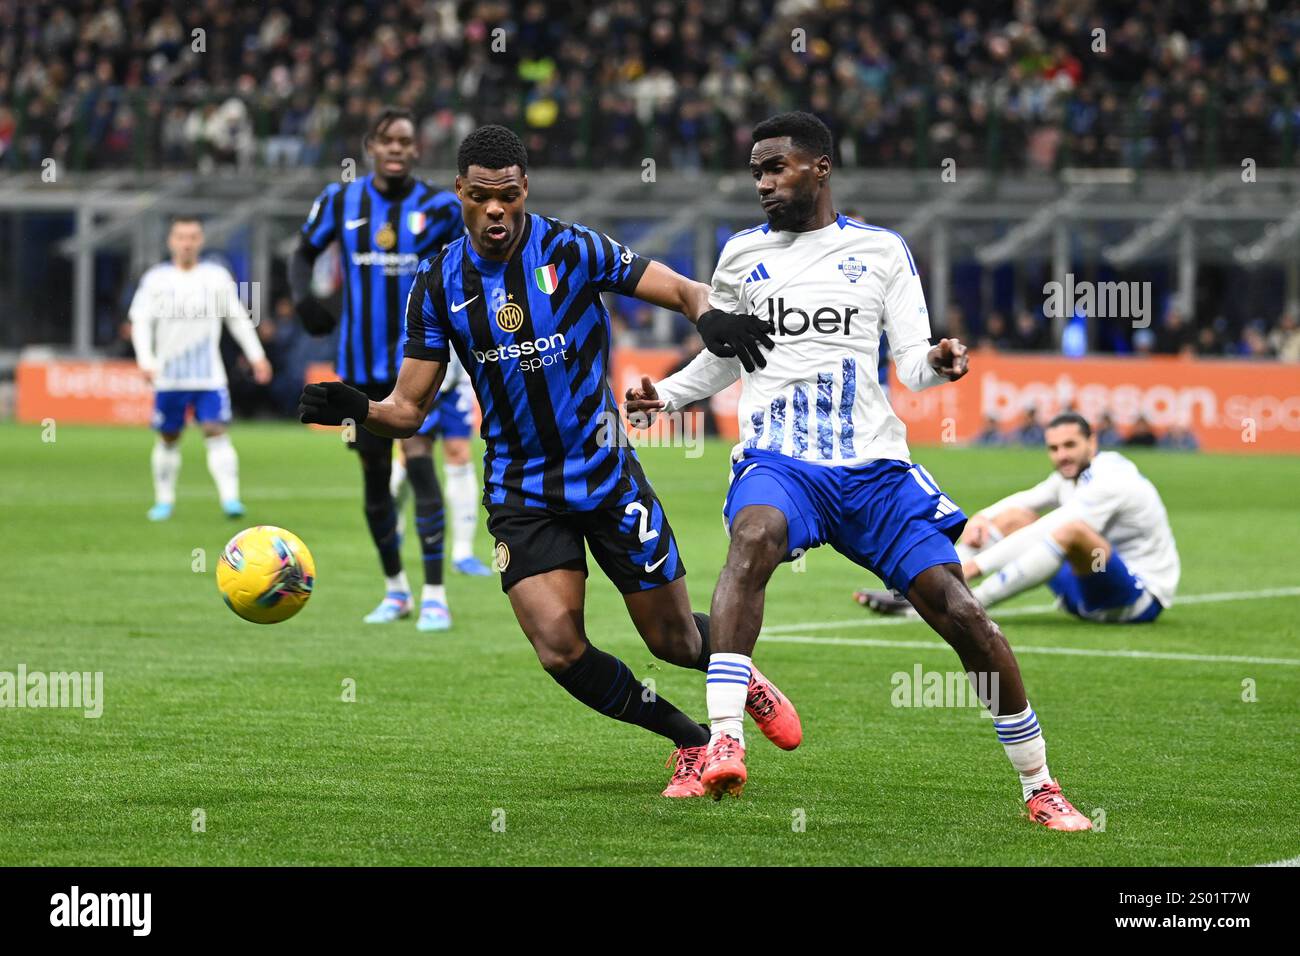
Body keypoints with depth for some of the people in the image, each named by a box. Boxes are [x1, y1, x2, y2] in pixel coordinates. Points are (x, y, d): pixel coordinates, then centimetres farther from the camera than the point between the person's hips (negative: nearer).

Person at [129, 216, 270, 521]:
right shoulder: (156, 279, 0)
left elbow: (238, 318, 13)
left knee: (217, 433, -14)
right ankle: (164, 501, 23)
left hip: (210, 378, 0)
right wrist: (145, 360, -19)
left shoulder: (217, 276, 5)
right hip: (169, 377, 0)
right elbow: (140, 321, -5)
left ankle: (230, 497, -21)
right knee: (168, 438, 9)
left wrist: (256, 355, 9)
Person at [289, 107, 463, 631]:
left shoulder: (437, 206, -3)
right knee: (374, 475, 8)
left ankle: (434, 596, -13)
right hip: (361, 362, 3)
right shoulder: (340, 201, 1)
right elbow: (304, 253, 12)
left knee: (418, 460, -17)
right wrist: (302, 295, -7)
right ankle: (395, 589, 26)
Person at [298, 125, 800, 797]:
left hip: (607, 473, -1)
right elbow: (409, 408, 1)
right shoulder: (439, 285, -2)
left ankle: (739, 677, 44)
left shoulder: (572, 250, -10)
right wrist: (355, 409, -20)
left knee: (675, 641, 6)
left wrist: (710, 316, -31)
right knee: (560, 649, -16)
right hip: (521, 496, 2)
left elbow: (687, 291, -8)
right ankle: (694, 742, 7)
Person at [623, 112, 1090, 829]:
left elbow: (911, 364, 6)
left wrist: (936, 363, -16)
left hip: (873, 466, 1)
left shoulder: (881, 251, 10)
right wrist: (666, 394, 9)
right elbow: (724, 357, 26)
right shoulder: (742, 254, 13)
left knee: (961, 615, -7)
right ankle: (723, 745, -45)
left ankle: (1040, 789, 9)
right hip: (779, 459, -1)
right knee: (754, 538, -36)